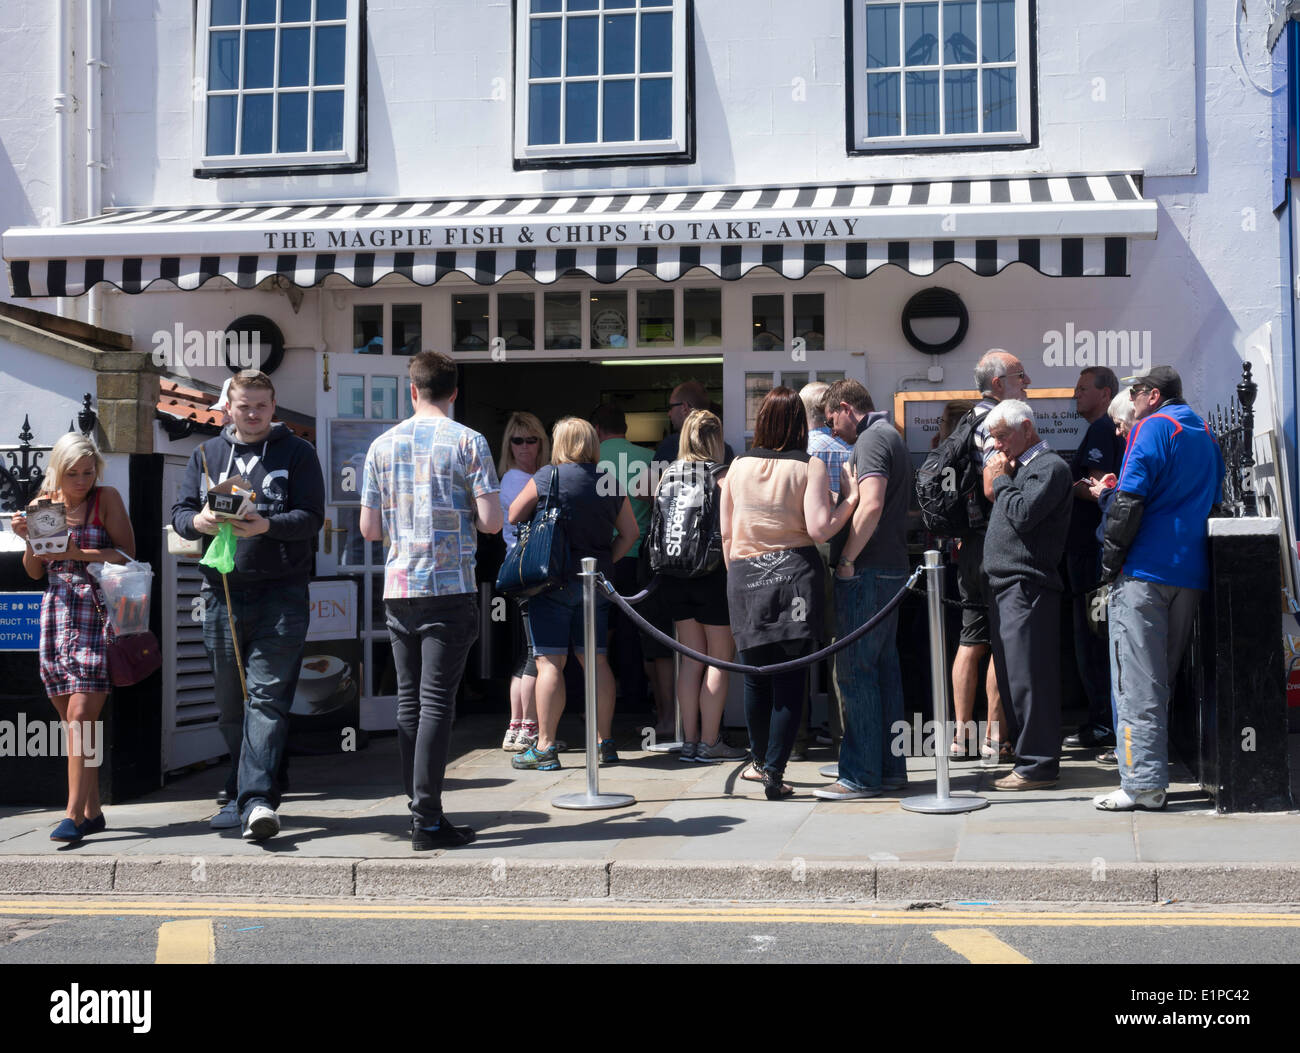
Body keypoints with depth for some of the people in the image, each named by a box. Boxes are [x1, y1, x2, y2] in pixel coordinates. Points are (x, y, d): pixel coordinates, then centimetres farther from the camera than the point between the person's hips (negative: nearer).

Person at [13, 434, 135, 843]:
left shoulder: (107, 498, 0)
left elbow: (127, 555, -6)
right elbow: (35, 572, 15)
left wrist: (76, 553, -16)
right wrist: (29, 538, -3)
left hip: (96, 612, -5)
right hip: (56, 611, 5)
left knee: (81, 714, -13)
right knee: (72, 719, 6)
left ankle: (74, 814, -11)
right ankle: (92, 812, 14)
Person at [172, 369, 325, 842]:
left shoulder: (297, 452, 6)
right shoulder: (206, 454, 17)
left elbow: (311, 518, -4)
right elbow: (179, 512, 12)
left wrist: (268, 525, -22)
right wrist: (198, 521, -12)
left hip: (281, 593, -4)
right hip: (222, 591, 4)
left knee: (268, 696, -12)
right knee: (230, 702, 10)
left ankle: (257, 799, -19)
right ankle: (241, 795, 24)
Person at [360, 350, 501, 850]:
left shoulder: (382, 445, 8)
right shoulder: (468, 442, -3)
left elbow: (369, 529, 9)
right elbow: (491, 521, -9)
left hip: (398, 589, 4)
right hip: (449, 588, -4)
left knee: (409, 701, 11)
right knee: (437, 702, -4)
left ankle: (419, 808, 15)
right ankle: (427, 820, -5)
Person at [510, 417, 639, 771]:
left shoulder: (547, 477, -7)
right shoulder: (610, 484, 7)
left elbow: (513, 516, -2)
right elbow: (630, 532, 11)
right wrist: (604, 561, 14)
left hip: (553, 580, -5)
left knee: (550, 662, -4)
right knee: (596, 659, 11)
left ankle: (545, 748, -4)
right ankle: (606, 742, 15)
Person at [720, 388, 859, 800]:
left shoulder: (739, 465, 5)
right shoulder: (810, 466, -5)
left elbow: (726, 533, 9)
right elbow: (819, 529, -14)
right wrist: (851, 497, -1)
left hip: (746, 575, 3)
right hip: (795, 573, -3)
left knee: (755, 675, 14)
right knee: (791, 677, 2)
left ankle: (761, 761, 30)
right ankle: (774, 772, 0)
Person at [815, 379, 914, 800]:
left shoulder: (872, 438, -11)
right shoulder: (890, 436, 21)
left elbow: (871, 506, -24)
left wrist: (846, 559, -18)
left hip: (866, 572, -10)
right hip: (891, 569, 10)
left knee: (855, 671, -7)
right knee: (883, 667, 12)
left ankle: (861, 774, -5)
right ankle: (890, 767, 17)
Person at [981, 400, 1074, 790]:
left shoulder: (1050, 467, -8)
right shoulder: (1019, 466, 21)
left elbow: (1024, 515, -20)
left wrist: (1001, 482, -8)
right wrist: (993, 490, 8)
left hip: (1028, 588, -10)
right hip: (1006, 588, 10)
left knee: (1028, 678, -8)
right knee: (1012, 679, 12)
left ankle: (1037, 765, -4)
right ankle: (1032, 758, 18)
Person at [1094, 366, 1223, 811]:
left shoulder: (1152, 428, -6)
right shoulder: (1206, 435, 18)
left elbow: (1129, 499, -14)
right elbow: (1214, 503, 22)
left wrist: (1110, 560, -7)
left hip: (1145, 572, -7)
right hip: (1191, 574, 8)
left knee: (1136, 681, -6)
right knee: (1164, 674, 14)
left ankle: (1143, 783, -9)